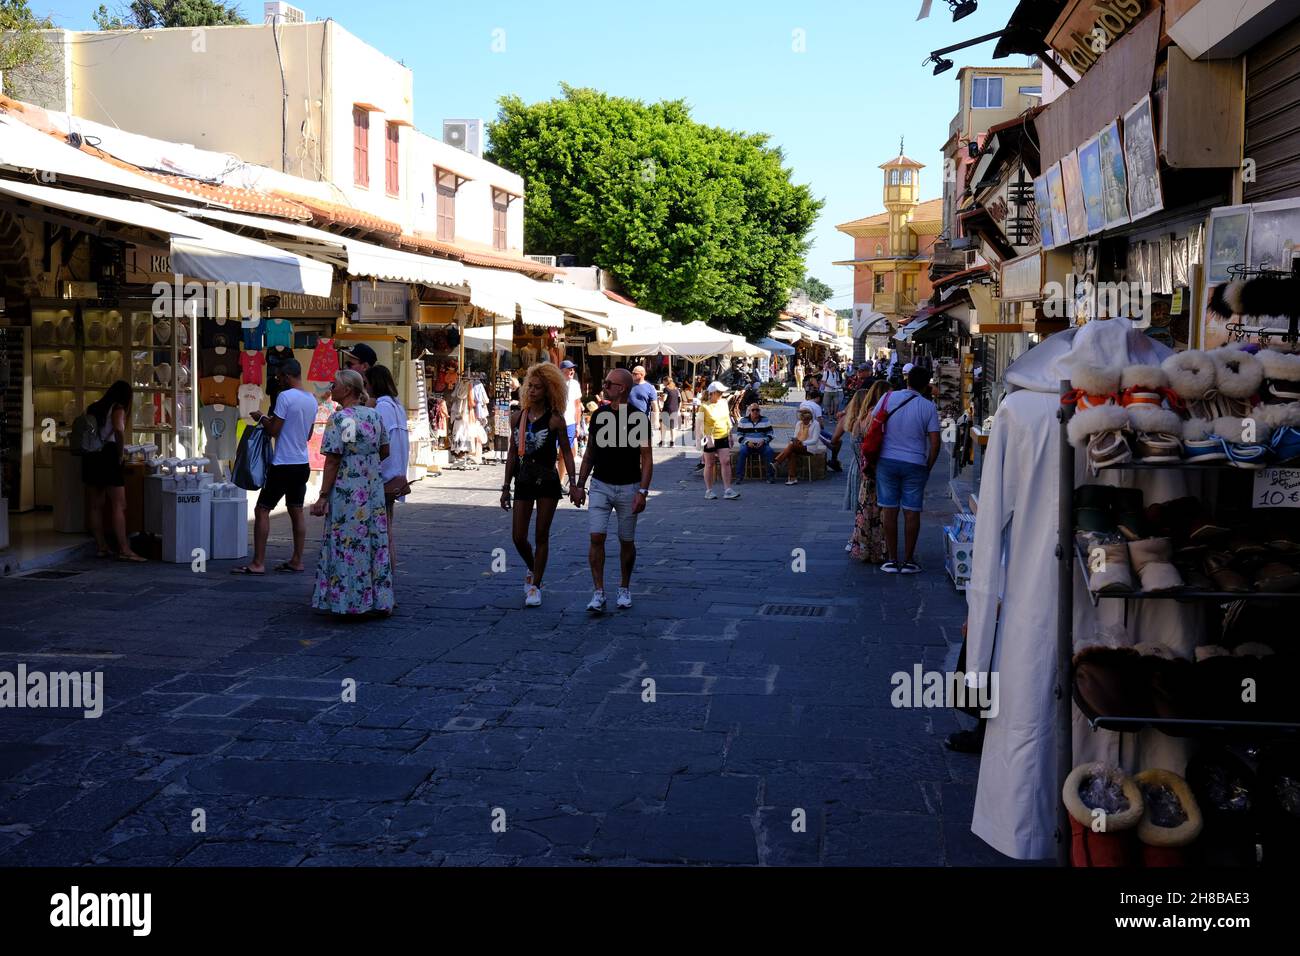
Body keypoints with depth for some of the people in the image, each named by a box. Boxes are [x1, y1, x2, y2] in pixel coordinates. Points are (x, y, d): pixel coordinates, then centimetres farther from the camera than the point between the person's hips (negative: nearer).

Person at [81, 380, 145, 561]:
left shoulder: (93, 407, 17)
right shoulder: (118, 409, -4)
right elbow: (119, 430, -23)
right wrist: (120, 454, -12)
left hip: (90, 457, 7)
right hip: (108, 456, -7)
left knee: (96, 504, 11)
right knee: (118, 504, -6)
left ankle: (101, 547, 16)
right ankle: (124, 550, -10)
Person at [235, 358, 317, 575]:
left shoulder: (285, 396, -15)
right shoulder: (312, 400, 9)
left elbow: (273, 430, -15)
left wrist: (261, 418, 4)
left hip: (283, 464, -8)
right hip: (303, 463, 8)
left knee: (262, 510, -2)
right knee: (297, 511, 13)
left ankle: (258, 563, -4)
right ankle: (296, 561, 15)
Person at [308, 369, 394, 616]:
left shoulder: (339, 418, -12)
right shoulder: (374, 415, 7)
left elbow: (332, 461, -13)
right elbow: (385, 452, 14)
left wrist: (323, 496, -10)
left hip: (347, 491, -7)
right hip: (373, 489, 7)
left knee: (348, 546, 1)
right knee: (375, 542, 11)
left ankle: (352, 601, 4)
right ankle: (379, 600, 16)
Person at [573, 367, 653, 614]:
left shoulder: (639, 418, -8)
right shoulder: (598, 415, 4)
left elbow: (647, 458, -8)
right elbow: (590, 452, 12)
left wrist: (643, 491, -16)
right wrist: (580, 485, 8)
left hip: (628, 487, -3)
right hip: (600, 485, 3)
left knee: (626, 541, 7)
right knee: (596, 538, -9)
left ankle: (624, 589, 25)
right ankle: (598, 593, -5)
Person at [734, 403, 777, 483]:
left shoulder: (765, 421, 10)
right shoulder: (743, 421, 7)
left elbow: (770, 434, 8)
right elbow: (739, 435, 3)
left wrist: (763, 441, -12)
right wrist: (747, 442, -14)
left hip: (761, 444, 1)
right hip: (747, 444, -1)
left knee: (769, 451, -30)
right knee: (742, 451, -33)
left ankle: (771, 476, -23)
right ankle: (739, 476, -27)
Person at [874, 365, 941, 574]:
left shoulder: (888, 398, -1)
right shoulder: (928, 407, -4)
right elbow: (935, 443, -5)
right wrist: (928, 467, 8)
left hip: (887, 461, 1)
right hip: (915, 464, -1)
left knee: (889, 511, 6)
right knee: (912, 512, 5)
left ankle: (892, 560, 10)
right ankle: (908, 561, 9)